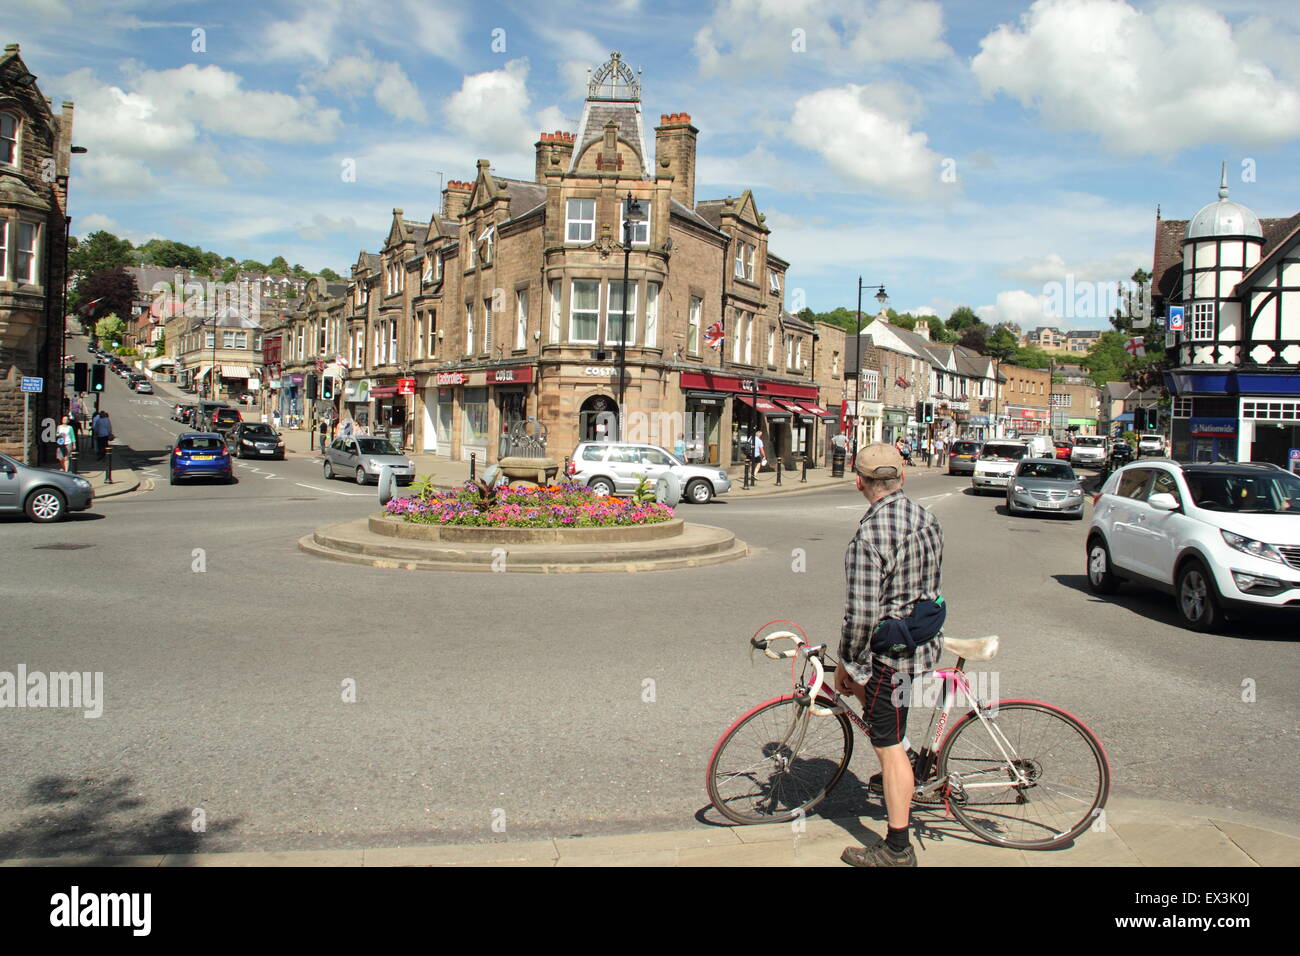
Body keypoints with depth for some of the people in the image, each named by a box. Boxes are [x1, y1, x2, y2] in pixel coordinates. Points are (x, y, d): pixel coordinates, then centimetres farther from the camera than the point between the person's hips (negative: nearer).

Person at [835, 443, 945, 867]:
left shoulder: (869, 536, -24)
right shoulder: (927, 519, 2)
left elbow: (861, 613, -25)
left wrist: (846, 661, -9)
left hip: (891, 652, -9)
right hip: (927, 639, 9)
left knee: (890, 746, 3)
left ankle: (897, 849, 14)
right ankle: (898, 776, 40)